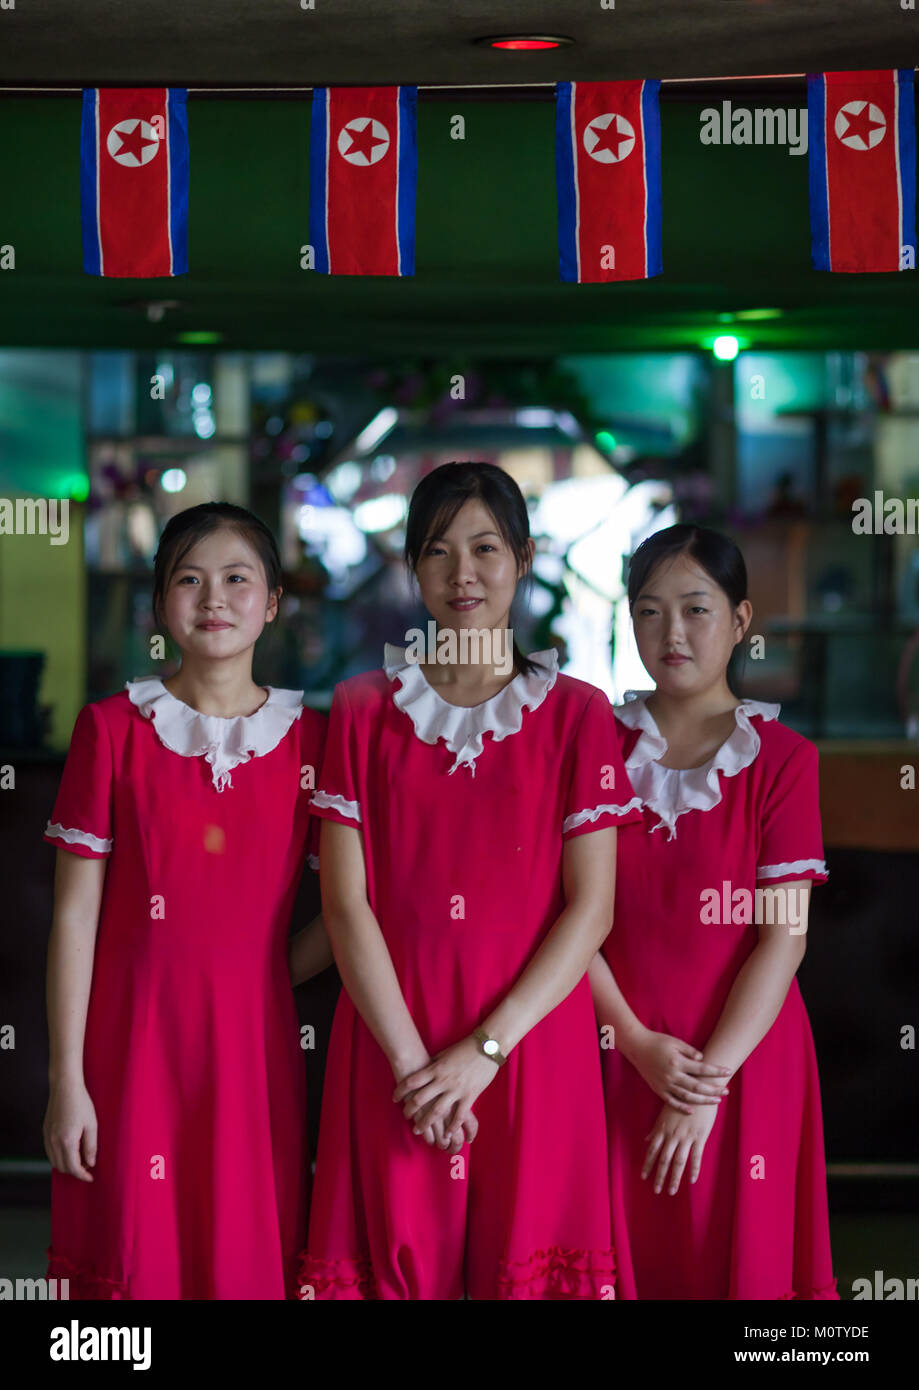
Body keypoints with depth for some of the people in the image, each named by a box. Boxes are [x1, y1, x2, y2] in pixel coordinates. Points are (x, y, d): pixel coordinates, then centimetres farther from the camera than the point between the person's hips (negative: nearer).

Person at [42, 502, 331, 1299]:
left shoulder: (310, 739, 4)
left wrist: (257, 981, -3)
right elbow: (76, 913, -1)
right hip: (133, 1049, -1)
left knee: (252, 1263, 4)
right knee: (135, 1262, 1)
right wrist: (67, 1080, -4)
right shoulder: (113, 730, 1)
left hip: (255, 1052, 1)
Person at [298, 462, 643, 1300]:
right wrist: (412, 1061, -11)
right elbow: (346, 902, -1)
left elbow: (592, 909, -3)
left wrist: (484, 1050, -12)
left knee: (525, 1262, 0)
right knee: (400, 1264, 1)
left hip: (533, 1043, -1)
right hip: (393, 1054, 1)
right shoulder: (364, 711, 7)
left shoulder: (577, 715, 4)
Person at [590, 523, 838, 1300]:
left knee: (737, 1262, 5)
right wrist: (637, 1044, -13)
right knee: (626, 1260, 7)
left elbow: (784, 937, -10)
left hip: (743, 1058, -2)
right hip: (619, 1053, 2)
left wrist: (711, 1080, -15)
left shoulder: (780, 759, -4)